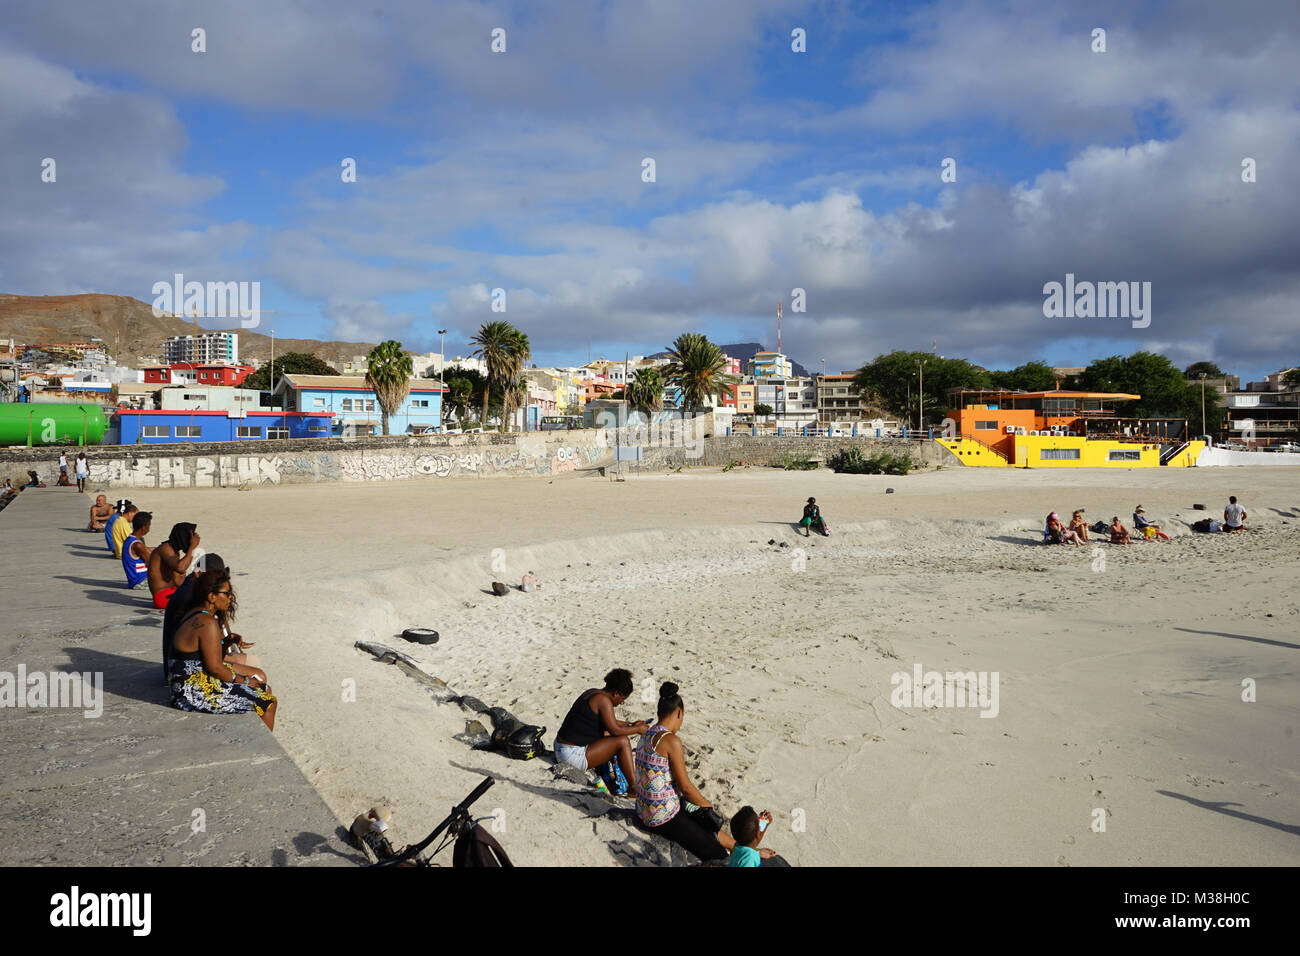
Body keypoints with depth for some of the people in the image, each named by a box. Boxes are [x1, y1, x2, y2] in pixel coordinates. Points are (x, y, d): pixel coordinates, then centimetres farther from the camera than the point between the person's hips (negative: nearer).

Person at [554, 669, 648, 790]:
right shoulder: (604, 700, -16)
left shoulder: (592, 693, 13)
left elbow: (608, 721, 28)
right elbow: (615, 730, -16)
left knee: (606, 735, 27)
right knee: (622, 741, -9)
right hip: (573, 755, -10)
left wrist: (630, 724, 24)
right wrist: (637, 729, -2)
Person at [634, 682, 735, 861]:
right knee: (716, 854, 1)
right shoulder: (671, 740, -21)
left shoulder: (646, 735, 7)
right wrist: (708, 805, 1)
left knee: (712, 827, 23)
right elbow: (685, 786, -17)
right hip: (664, 816, -10)